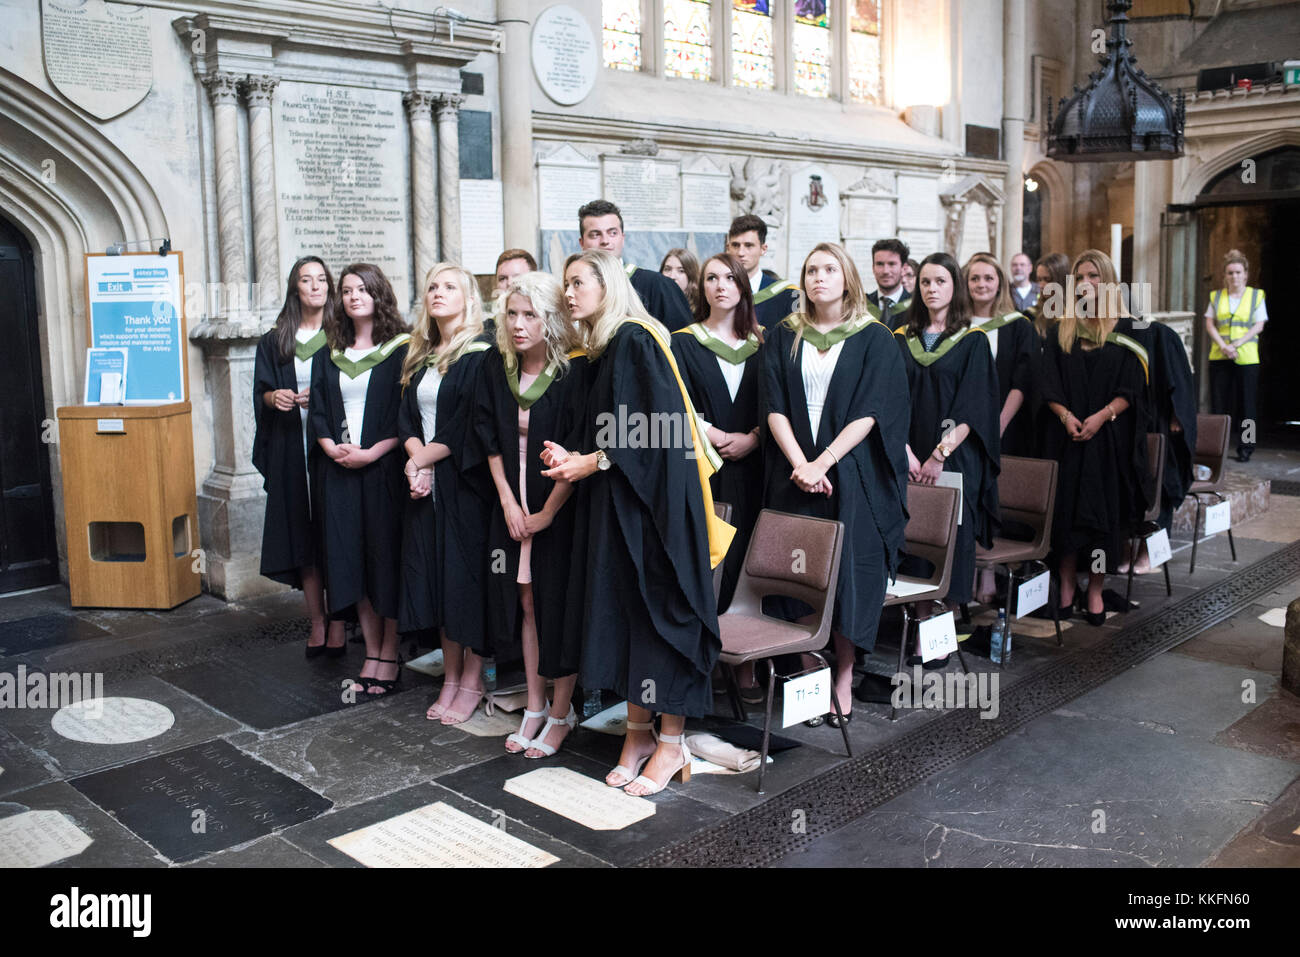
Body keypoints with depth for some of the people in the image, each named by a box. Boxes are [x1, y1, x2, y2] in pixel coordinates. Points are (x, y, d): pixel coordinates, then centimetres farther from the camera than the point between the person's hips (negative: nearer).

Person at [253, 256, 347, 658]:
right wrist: (275, 397, -9)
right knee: (302, 534, 3)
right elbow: (261, 391, 12)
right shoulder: (275, 341, 13)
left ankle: (338, 623, 3)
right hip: (290, 448, 3)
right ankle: (316, 623, 11)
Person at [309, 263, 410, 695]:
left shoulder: (400, 350, -3)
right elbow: (318, 409, 12)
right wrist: (332, 447, -4)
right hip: (340, 468, 5)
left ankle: (389, 656, 9)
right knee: (351, 559, 5)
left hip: (384, 467, -5)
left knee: (386, 557, -1)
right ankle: (372, 655, 14)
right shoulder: (331, 354, 12)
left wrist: (372, 452, -16)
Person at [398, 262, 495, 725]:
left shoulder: (480, 353, -8)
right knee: (434, 577, 9)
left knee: (468, 575, -2)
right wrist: (415, 459, -8)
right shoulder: (420, 357, 14)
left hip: (466, 482, -7)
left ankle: (472, 681, 9)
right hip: (425, 484, 7)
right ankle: (451, 677, 20)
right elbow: (407, 419, 10)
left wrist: (425, 457, -8)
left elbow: (469, 426, -14)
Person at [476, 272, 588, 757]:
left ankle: (561, 713, 17)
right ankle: (534, 707, 24)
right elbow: (490, 440, 5)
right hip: (515, 504, 5)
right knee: (526, 602, 11)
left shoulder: (575, 370, -16)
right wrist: (507, 501, -3)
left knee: (559, 604, 3)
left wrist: (548, 512, -14)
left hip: (560, 505, -5)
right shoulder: (497, 366, 0)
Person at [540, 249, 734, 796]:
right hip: (616, 503, 9)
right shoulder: (603, 349, 16)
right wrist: (572, 459, -1)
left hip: (655, 498, -9)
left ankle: (672, 743, 7)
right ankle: (638, 733, 18)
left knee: (657, 608, -3)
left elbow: (656, 428, -19)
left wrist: (594, 462, -14)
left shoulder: (634, 340, -11)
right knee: (623, 611, 9)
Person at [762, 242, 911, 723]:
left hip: (852, 476, -2)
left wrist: (823, 463, -16)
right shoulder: (784, 337, 9)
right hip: (794, 474, 2)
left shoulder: (874, 338, 2)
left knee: (847, 575, -1)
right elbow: (774, 408, 1)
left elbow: (870, 412, -7)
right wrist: (800, 464, -12)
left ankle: (843, 683, 10)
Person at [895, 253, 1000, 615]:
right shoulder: (902, 338, 10)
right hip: (910, 459, 2)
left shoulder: (973, 341, 2)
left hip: (956, 460, -2)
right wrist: (905, 450, -11)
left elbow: (972, 407, -6)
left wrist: (941, 453, -16)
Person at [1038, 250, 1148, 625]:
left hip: (1109, 438, -2)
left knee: (1102, 510, 0)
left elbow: (1131, 389, -3)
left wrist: (1101, 416, -17)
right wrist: (1066, 416, -14)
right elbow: (1049, 386, 3)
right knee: (1066, 509, 3)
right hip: (1066, 436, 2)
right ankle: (1066, 588, 13)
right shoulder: (1061, 332, 8)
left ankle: (1095, 592, 9)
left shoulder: (1123, 333, 1)